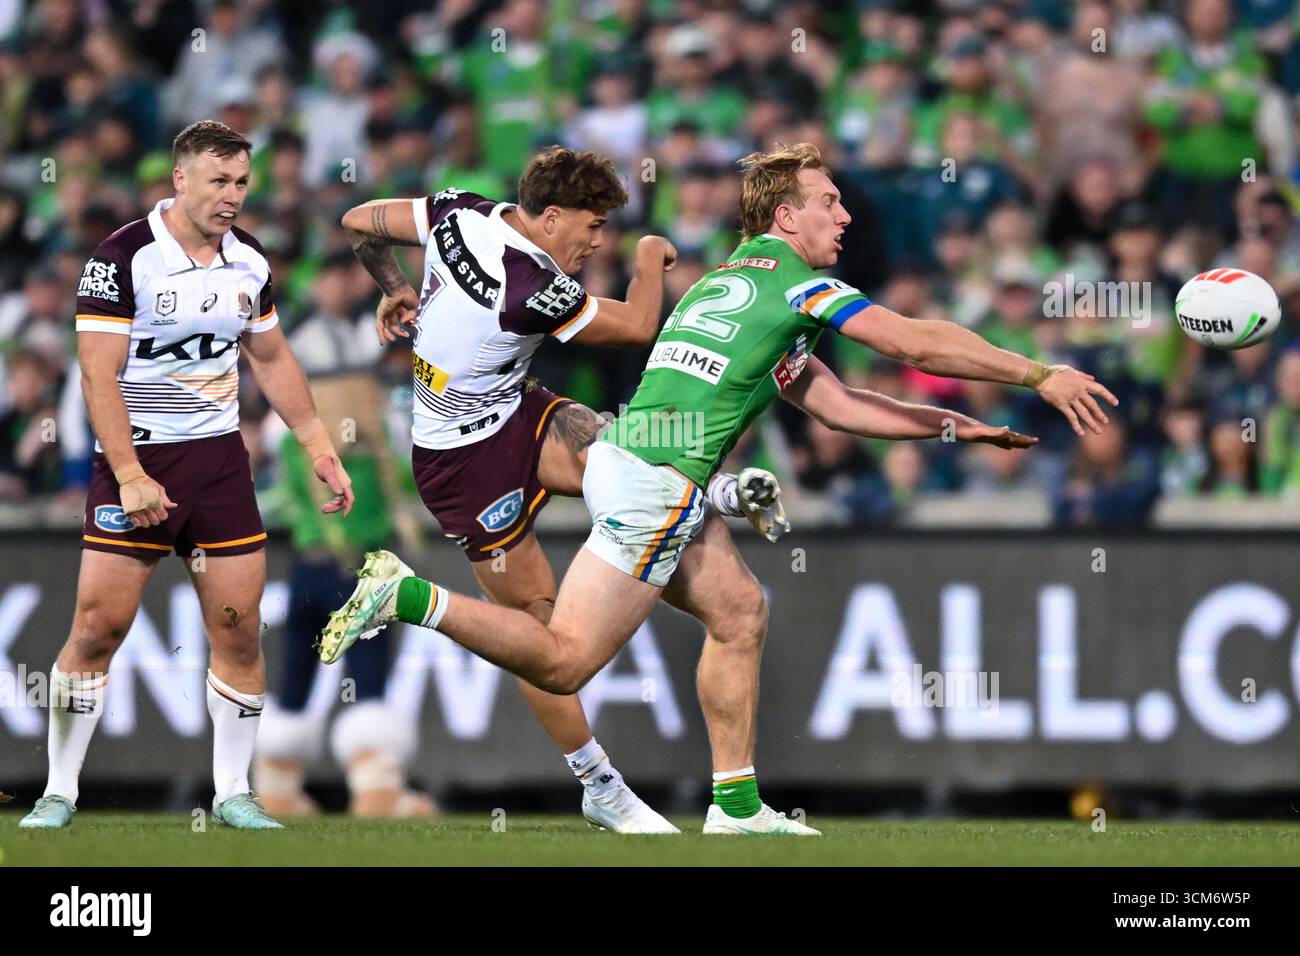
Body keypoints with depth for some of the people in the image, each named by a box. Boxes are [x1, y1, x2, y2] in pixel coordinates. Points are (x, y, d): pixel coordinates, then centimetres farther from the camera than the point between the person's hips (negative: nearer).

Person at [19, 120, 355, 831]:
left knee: (238, 630, 1)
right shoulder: (123, 258, -13)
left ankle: (233, 794, 11)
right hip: (136, 459, -5)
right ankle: (59, 792, 5)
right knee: (99, 626, -7)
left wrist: (319, 450, 17)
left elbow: (272, 360, 19)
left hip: (218, 454, 5)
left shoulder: (249, 261, 6)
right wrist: (130, 476, -22)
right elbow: (99, 374, -16)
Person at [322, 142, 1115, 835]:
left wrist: (954, 428, 21)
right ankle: (410, 598, -12)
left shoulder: (738, 279, 22)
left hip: (632, 459, 10)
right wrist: (1039, 377, -3)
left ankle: (737, 805, 17)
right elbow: (917, 344, -10)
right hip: (654, 483, -10)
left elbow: (836, 404, 24)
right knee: (566, 662, -9)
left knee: (740, 612, 16)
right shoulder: (795, 281, -6)